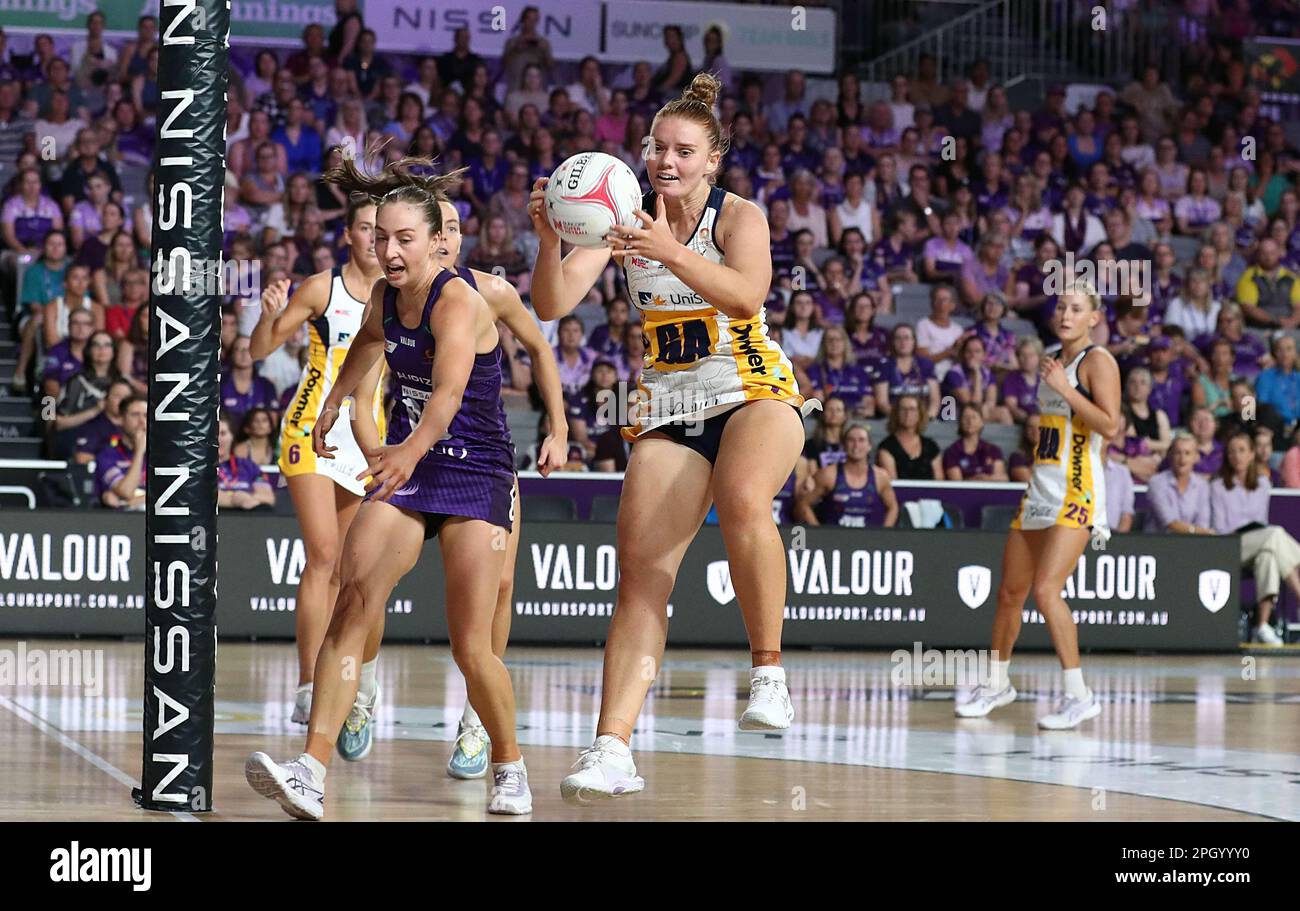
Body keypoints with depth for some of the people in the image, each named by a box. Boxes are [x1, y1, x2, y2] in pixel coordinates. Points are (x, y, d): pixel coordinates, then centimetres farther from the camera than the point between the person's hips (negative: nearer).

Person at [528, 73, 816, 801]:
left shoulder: (738, 216, -6)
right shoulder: (625, 219, 3)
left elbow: (748, 292, -26)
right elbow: (553, 305, -6)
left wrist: (673, 253, -40)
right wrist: (550, 240, -25)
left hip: (754, 392, -3)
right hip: (669, 409, 4)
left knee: (743, 501, -36)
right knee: (640, 574, -7)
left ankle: (770, 672, -23)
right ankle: (614, 750, -7)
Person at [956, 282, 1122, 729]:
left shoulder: (1097, 361, -6)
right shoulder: (1055, 361, 18)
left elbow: (1110, 425, -18)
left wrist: (1064, 387, -19)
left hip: (1076, 491, -8)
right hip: (1041, 488, 8)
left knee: (1045, 588, -20)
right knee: (1010, 592, 13)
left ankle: (1079, 695, -14)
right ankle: (997, 683, 30)